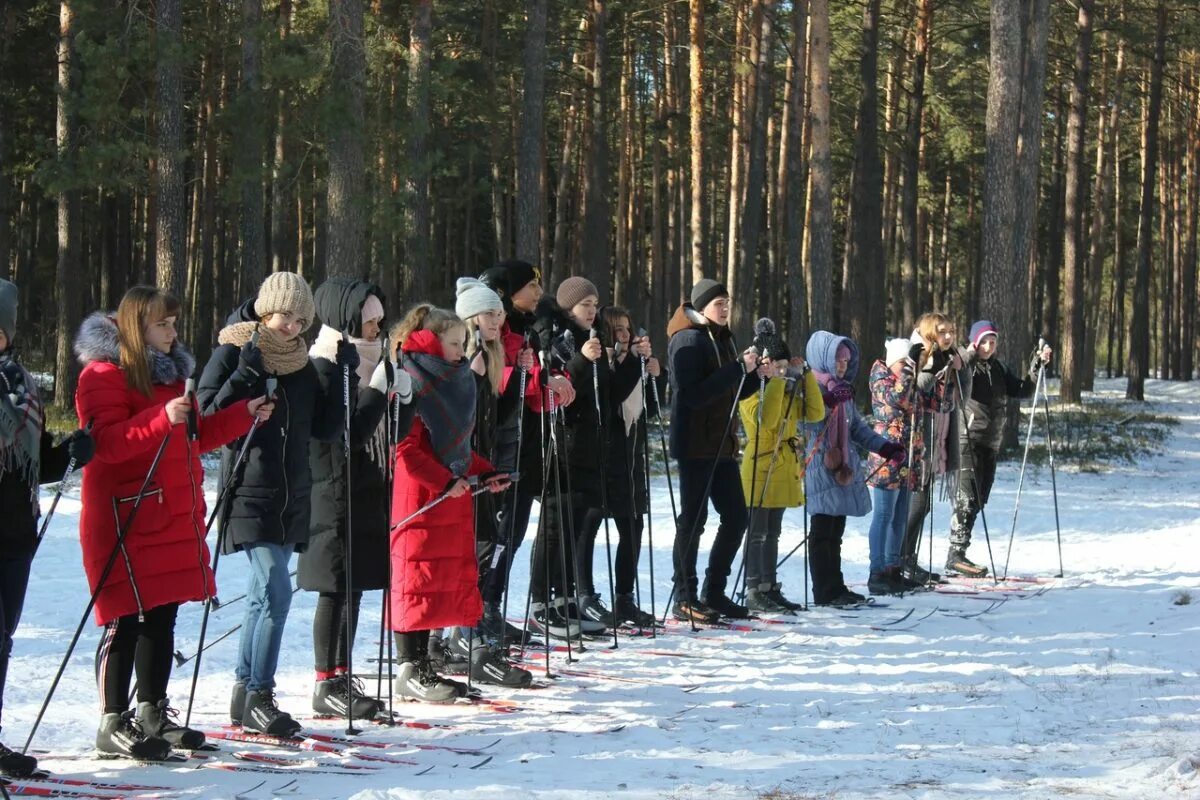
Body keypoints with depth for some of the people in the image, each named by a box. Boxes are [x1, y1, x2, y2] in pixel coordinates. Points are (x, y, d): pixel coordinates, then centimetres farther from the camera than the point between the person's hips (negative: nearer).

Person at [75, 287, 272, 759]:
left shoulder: (170, 371, 19)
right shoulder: (104, 375, -8)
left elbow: (193, 438, 24)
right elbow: (106, 443, -20)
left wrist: (244, 415, 13)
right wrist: (162, 419, -31)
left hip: (175, 516, 8)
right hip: (125, 518, -8)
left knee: (162, 617, 11)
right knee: (126, 620, -7)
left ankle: (152, 714, 21)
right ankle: (113, 724, -1)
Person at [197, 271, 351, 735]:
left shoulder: (301, 363, 12)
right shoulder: (233, 353, -5)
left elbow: (325, 430, 10)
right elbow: (208, 418, -12)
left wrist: (345, 380, -1)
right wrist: (245, 375, -22)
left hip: (292, 499, 7)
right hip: (250, 494, -6)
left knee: (264, 598, 12)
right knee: (276, 592, -16)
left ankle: (245, 692, 21)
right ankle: (259, 695, -8)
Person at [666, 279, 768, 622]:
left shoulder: (722, 338, 17)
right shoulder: (688, 340, -10)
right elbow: (693, 394, -21)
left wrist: (757, 375, 4)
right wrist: (738, 369, -24)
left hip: (722, 444, 9)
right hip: (695, 445, -9)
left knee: (736, 516, 8)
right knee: (693, 518, -5)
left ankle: (714, 592, 17)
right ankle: (684, 598, 1)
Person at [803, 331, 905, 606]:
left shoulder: (843, 389, 20)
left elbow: (857, 427, 23)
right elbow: (807, 422, -18)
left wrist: (884, 447, 15)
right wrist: (828, 401, -29)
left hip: (843, 467, 8)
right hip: (821, 466, -8)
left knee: (835, 531, 12)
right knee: (822, 530, -6)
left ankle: (836, 588, 16)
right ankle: (824, 592, -5)